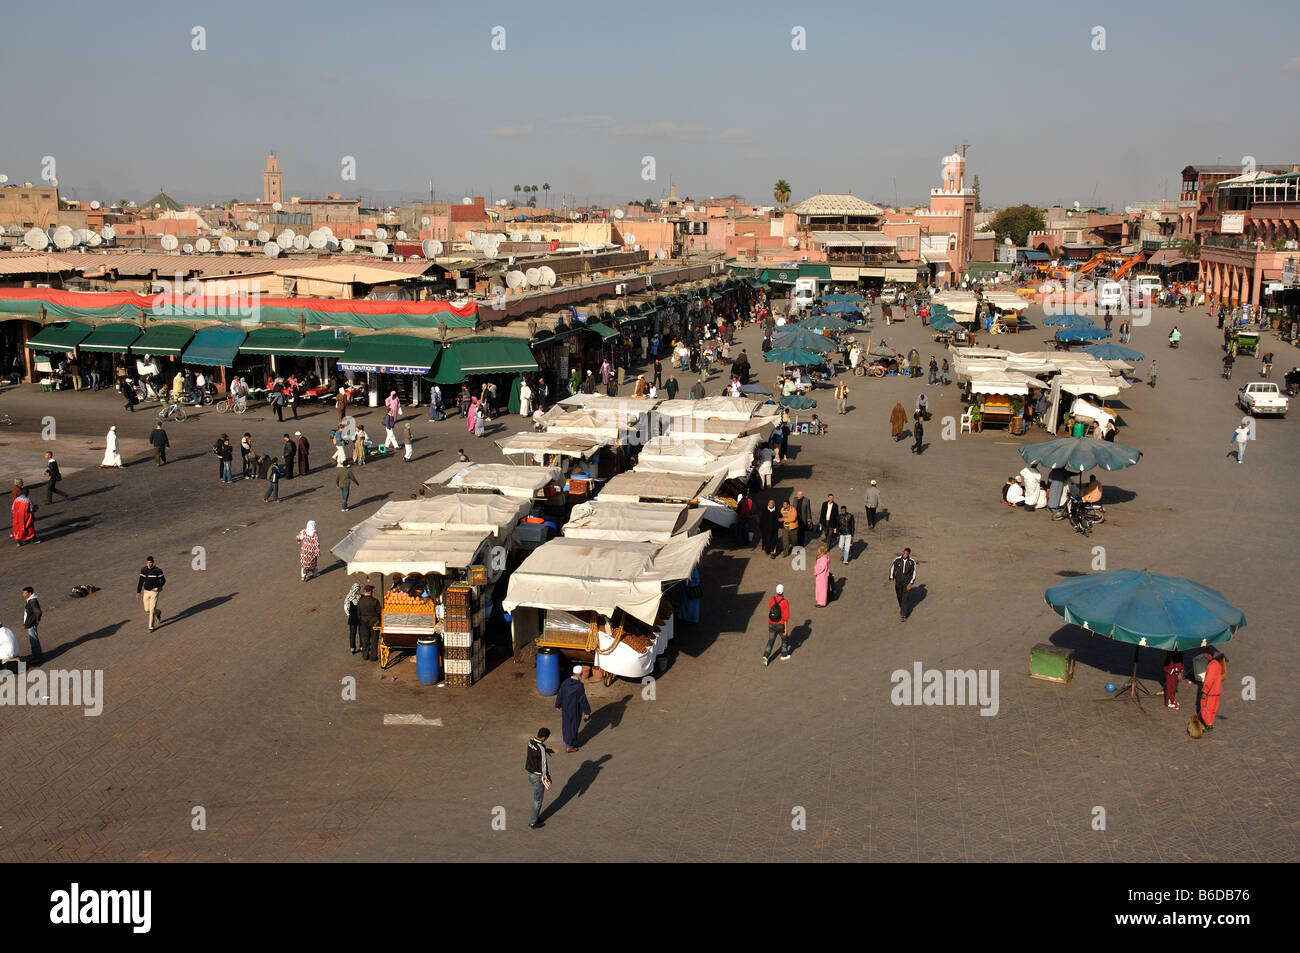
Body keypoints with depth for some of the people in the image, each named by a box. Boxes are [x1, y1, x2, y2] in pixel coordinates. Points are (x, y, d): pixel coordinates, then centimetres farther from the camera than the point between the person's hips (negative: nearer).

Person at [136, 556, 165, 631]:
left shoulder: (158, 570, -12)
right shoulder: (143, 570, -3)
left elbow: (163, 580, -4)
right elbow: (141, 582, 3)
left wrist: (158, 588, -17)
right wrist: (138, 592, -1)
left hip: (154, 592, -4)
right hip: (146, 592, 4)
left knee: (152, 610, -6)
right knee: (147, 609, 9)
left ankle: (151, 626, 5)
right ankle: (158, 612, 40)